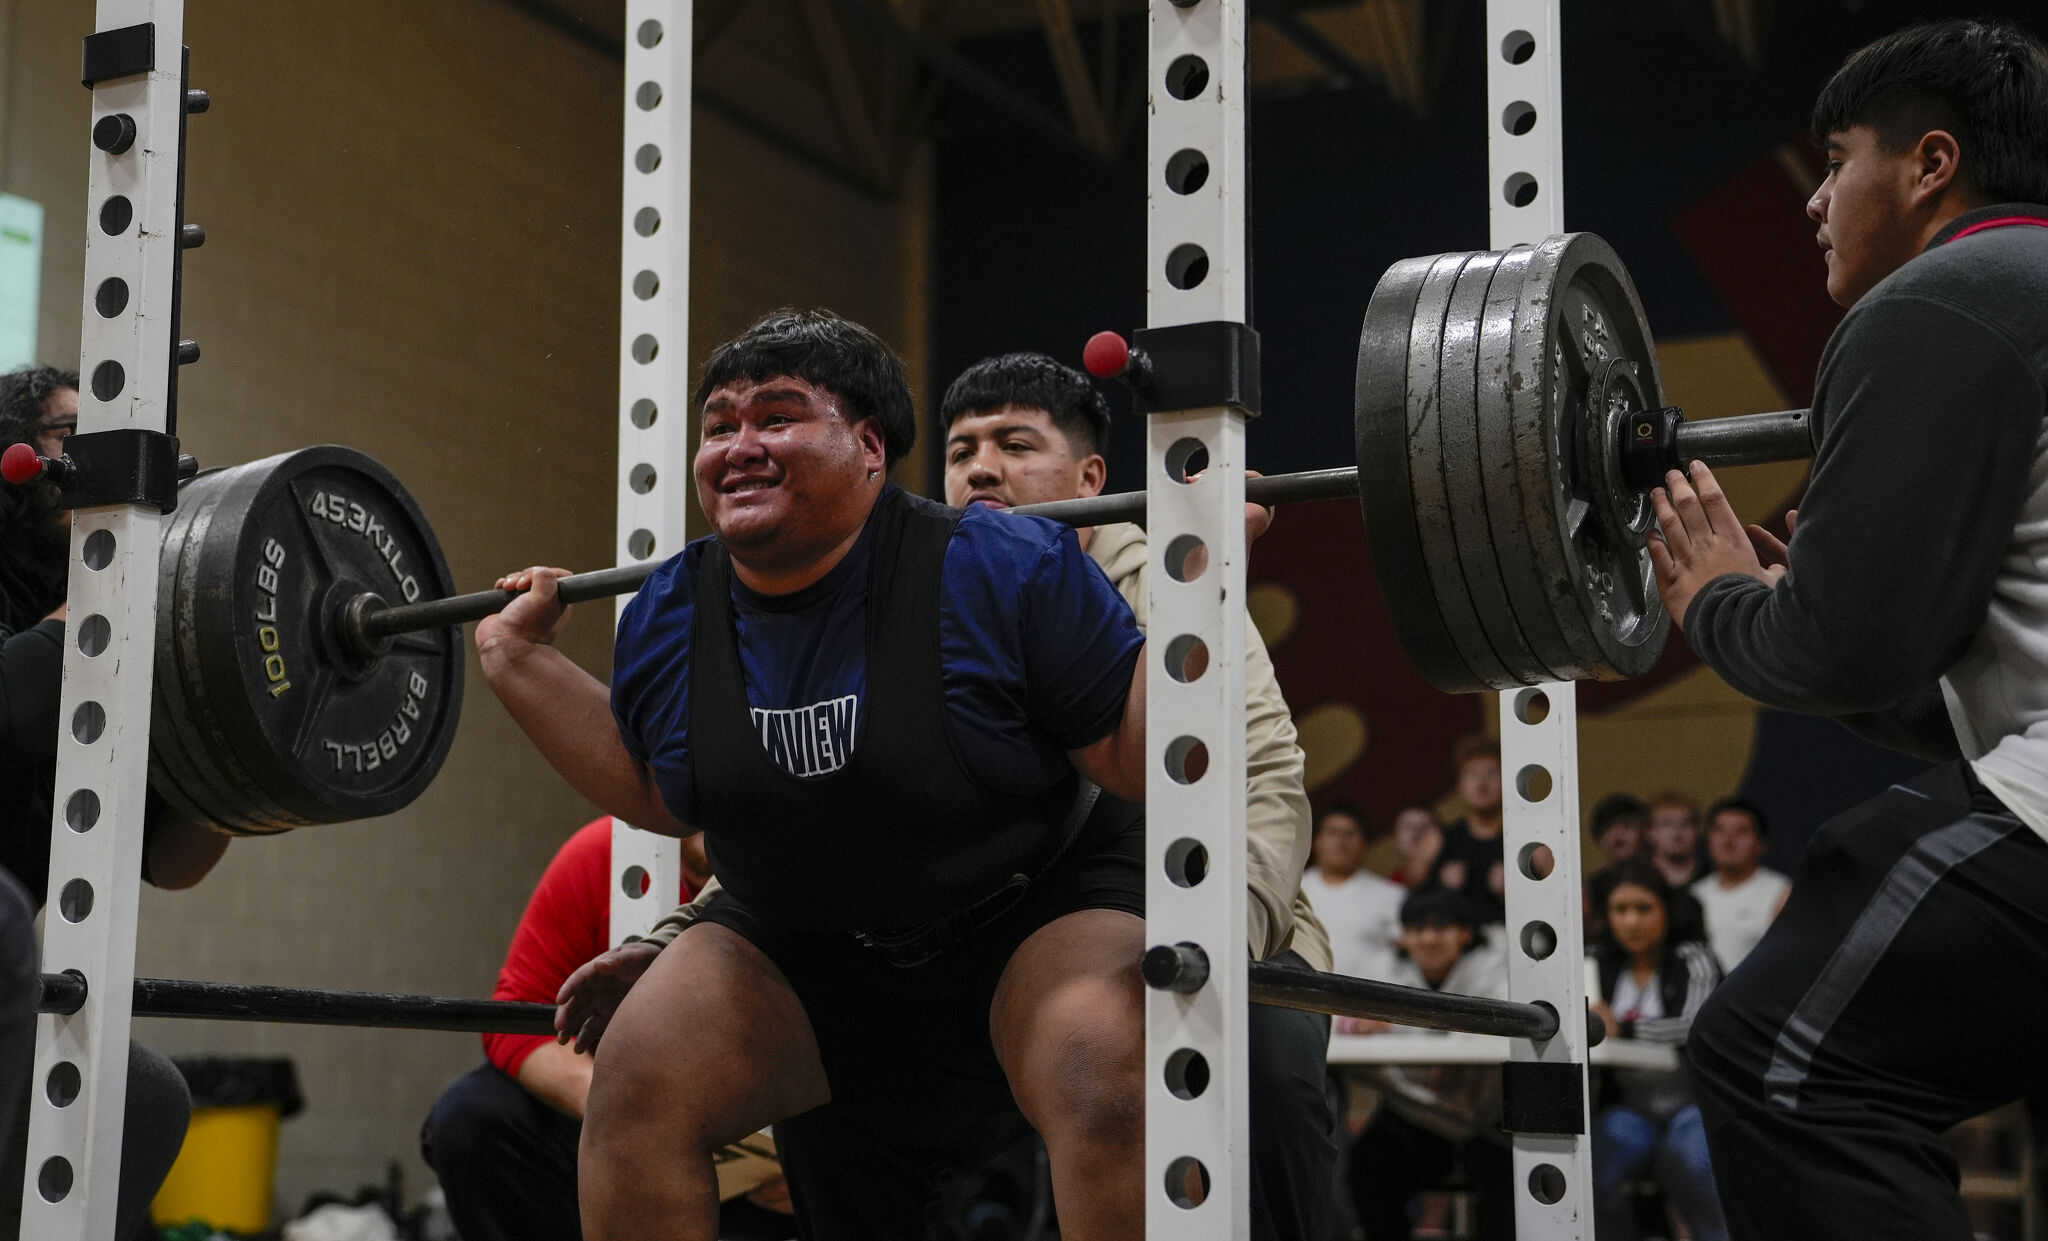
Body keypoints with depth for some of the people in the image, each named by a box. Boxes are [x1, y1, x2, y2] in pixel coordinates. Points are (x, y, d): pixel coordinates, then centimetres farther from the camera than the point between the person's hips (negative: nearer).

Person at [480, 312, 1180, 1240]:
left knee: (1104, 1089, -32)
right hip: (808, 953, 5)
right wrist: (523, 663, 5)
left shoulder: (1004, 571, -21)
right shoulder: (668, 617, -5)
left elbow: (1133, 759, -16)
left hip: (1035, 906, -4)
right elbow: (660, 798, 12)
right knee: (634, 1081, -14)